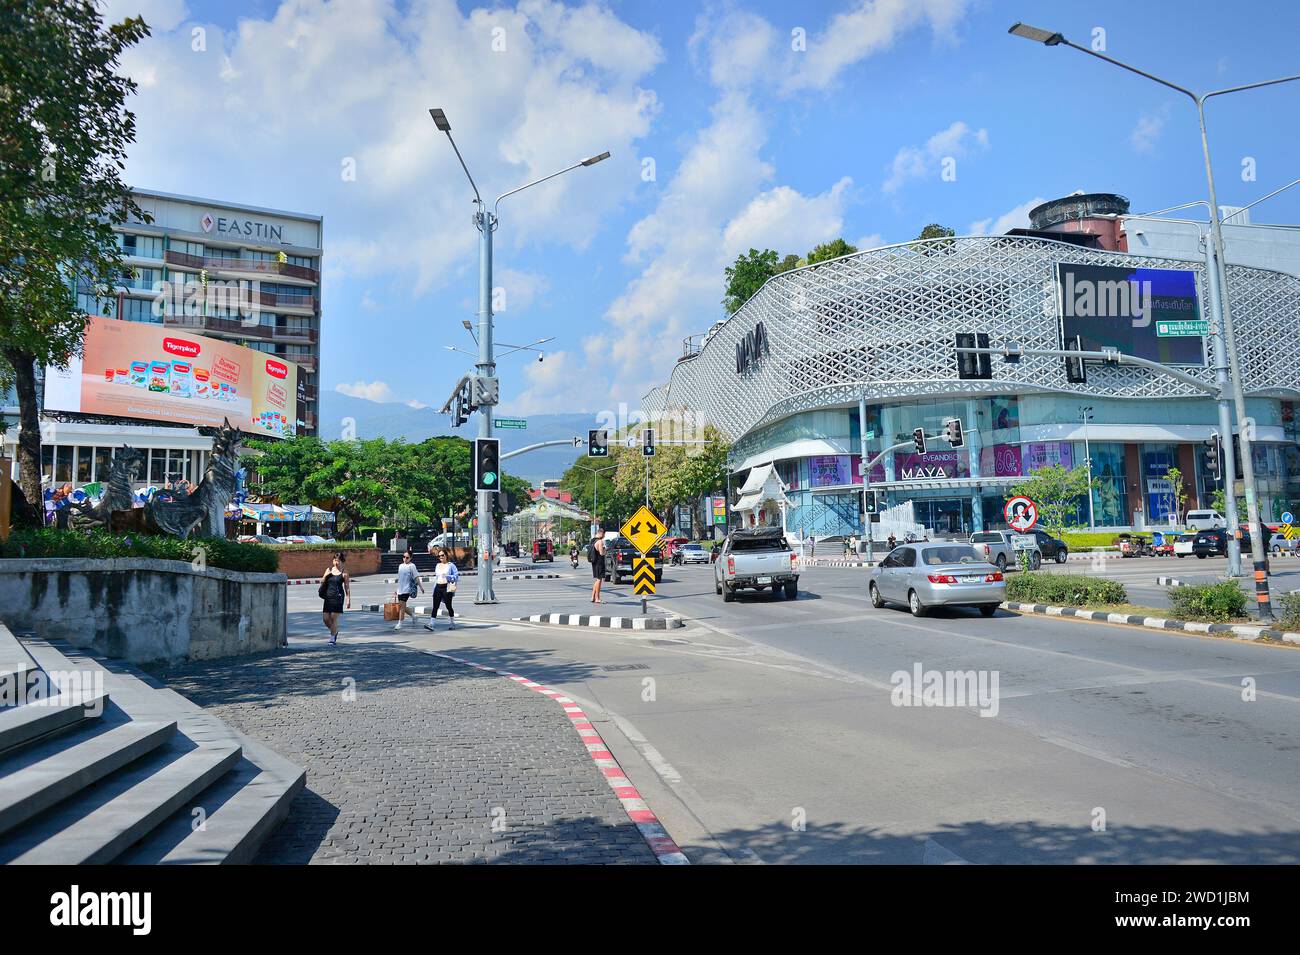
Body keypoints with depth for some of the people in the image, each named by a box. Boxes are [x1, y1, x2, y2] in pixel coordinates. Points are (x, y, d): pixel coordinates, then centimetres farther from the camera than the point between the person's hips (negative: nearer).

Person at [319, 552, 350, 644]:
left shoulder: (344, 573, -2)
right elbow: (322, 582, 14)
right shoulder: (329, 570, 10)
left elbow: (347, 587, -2)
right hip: (328, 597, 5)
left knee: (334, 618, -5)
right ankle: (334, 631, 29)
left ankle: (333, 638, 8)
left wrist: (348, 599, -6)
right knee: (325, 618, 4)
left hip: (338, 597, -5)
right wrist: (325, 576, -7)